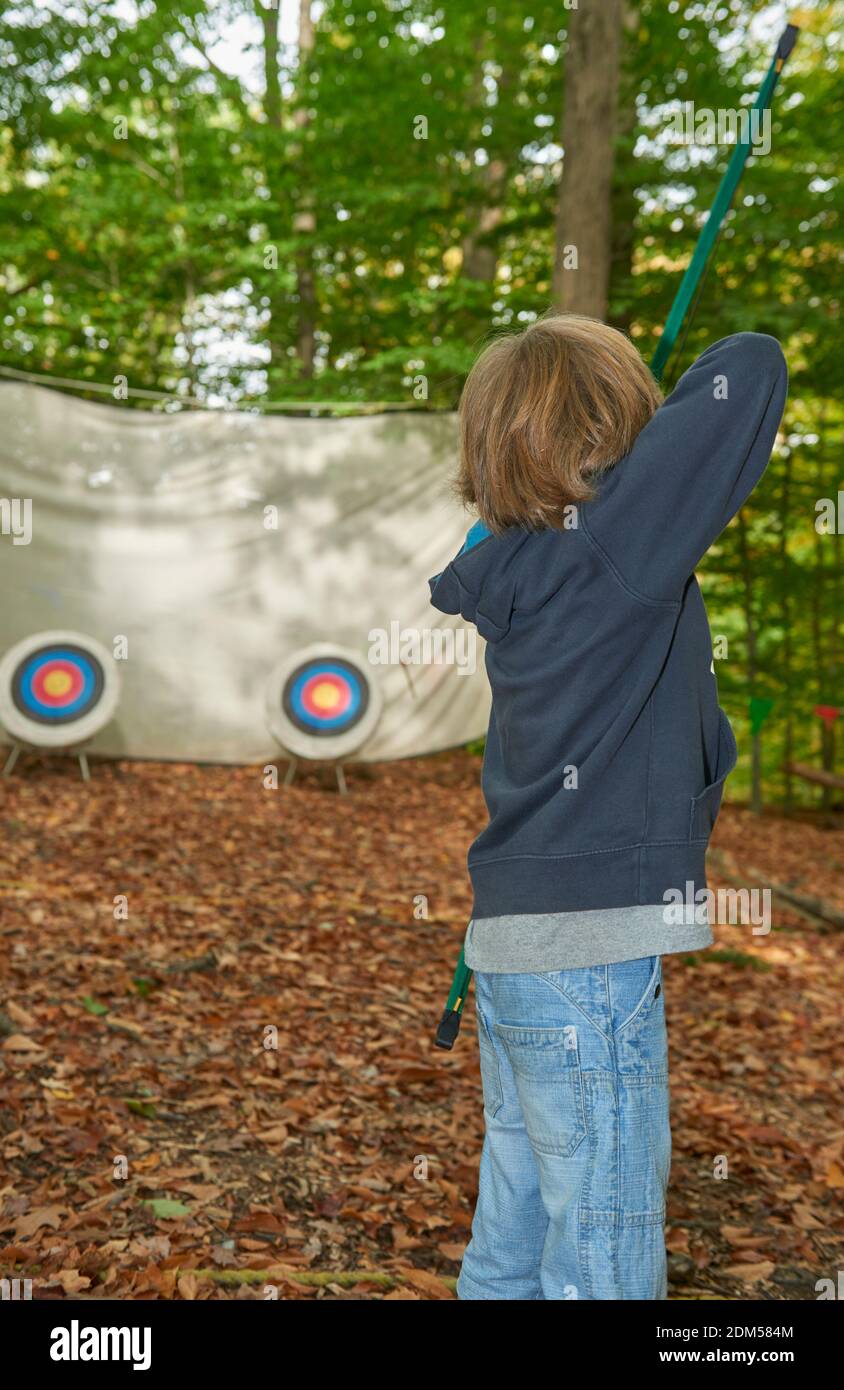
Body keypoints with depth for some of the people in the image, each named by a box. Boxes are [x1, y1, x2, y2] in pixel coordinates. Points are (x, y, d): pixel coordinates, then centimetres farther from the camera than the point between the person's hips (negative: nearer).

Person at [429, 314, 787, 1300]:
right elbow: (751, 369, -10)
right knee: (604, 1265, 3)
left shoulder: (520, 564, 6)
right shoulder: (615, 543, -14)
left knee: (511, 1251, 19)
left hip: (514, 951, 8)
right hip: (590, 959, -8)